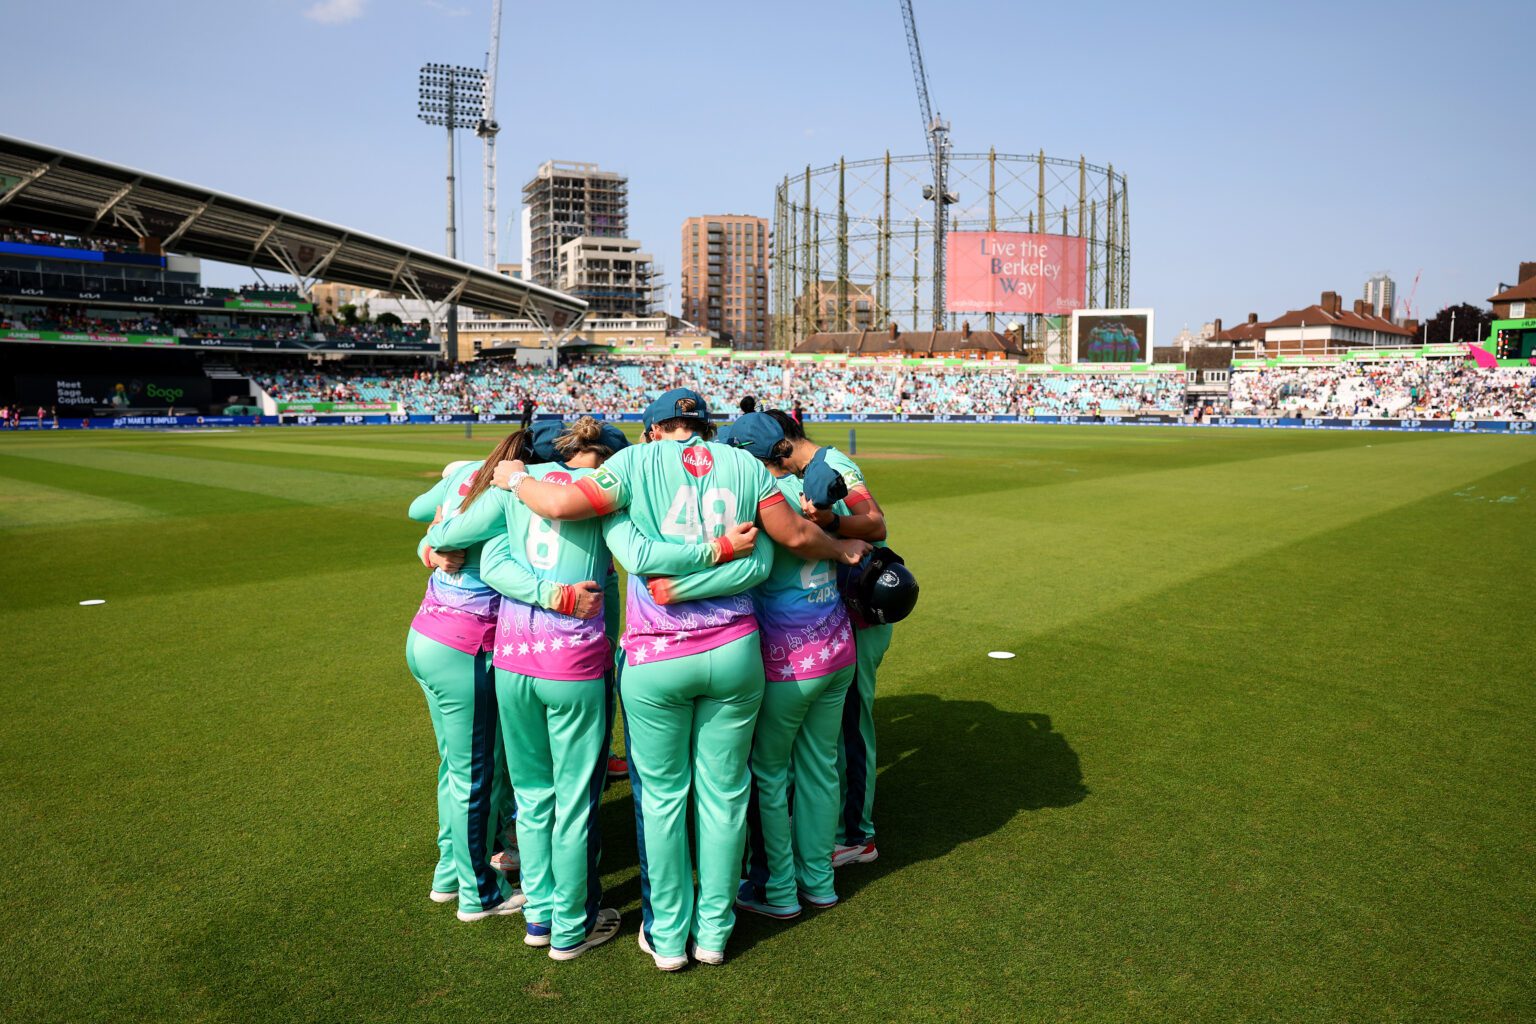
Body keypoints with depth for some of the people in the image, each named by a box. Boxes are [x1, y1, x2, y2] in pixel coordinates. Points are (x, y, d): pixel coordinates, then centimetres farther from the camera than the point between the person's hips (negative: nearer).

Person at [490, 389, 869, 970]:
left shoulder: (639, 461, -1)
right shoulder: (744, 465, 6)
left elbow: (562, 503, -11)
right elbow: (796, 536, 7)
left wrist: (516, 479, 9)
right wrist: (843, 550, 26)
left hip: (655, 659, -2)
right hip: (733, 651, 3)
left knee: (661, 796, 12)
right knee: (723, 792, 13)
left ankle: (667, 935, 23)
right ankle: (714, 931, 26)